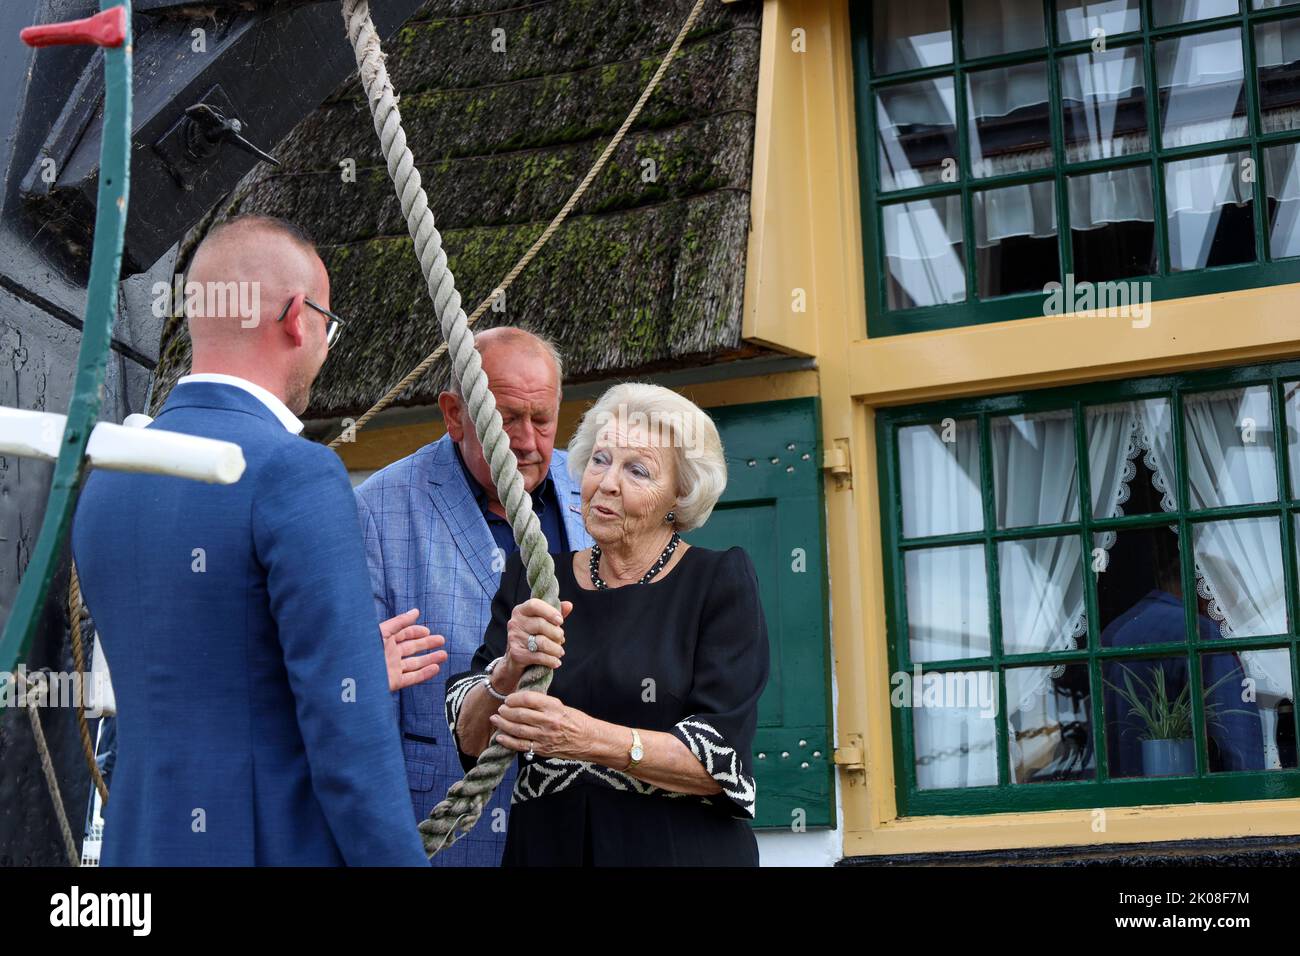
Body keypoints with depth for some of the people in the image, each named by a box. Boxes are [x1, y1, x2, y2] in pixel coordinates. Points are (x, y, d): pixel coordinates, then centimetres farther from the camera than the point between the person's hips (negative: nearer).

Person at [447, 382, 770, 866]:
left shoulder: (720, 582, -5)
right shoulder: (531, 579, 3)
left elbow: (722, 758, -14)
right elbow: (469, 742, -3)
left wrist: (589, 739, -26)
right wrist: (509, 671, -22)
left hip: (681, 850, -2)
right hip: (545, 846, 3)